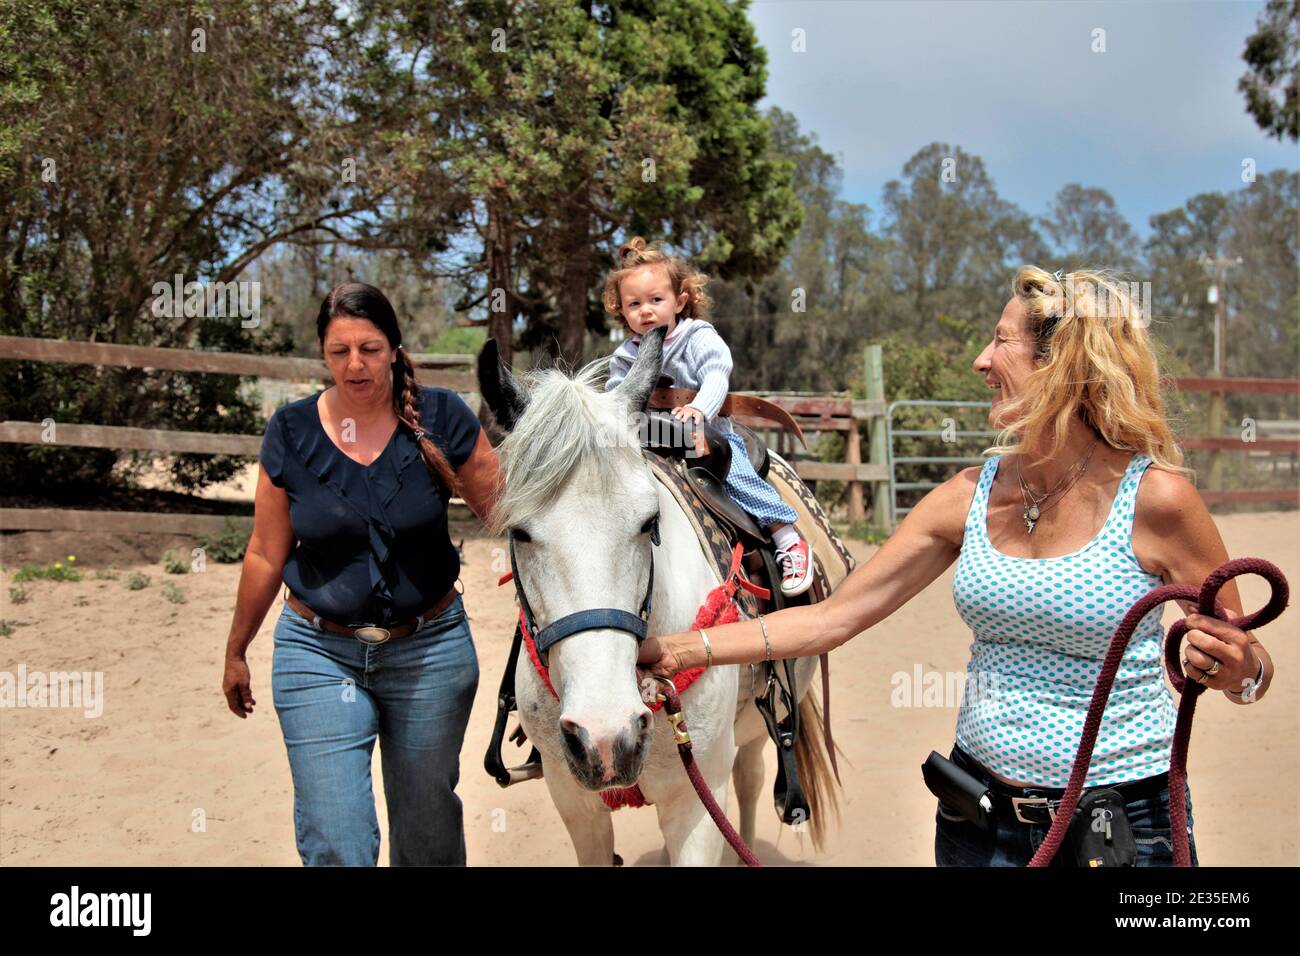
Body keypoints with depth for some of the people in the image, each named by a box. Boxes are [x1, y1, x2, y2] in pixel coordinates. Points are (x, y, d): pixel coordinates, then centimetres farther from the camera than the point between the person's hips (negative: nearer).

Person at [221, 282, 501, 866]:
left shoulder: (442, 419, -8)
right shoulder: (292, 432, -5)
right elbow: (266, 555, 3)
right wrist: (235, 652, 9)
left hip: (431, 648, 0)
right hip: (320, 653, 0)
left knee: (429, 830, 16)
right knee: (334, 845, -3)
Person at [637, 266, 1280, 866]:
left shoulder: (1155, 498, -14)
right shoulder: (969, 497, -2)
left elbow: (1244, 660, -4)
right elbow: (833, 617, 0)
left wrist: (1238, 671, -27)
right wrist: (679, 650, -4)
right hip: (981, 811, 4)